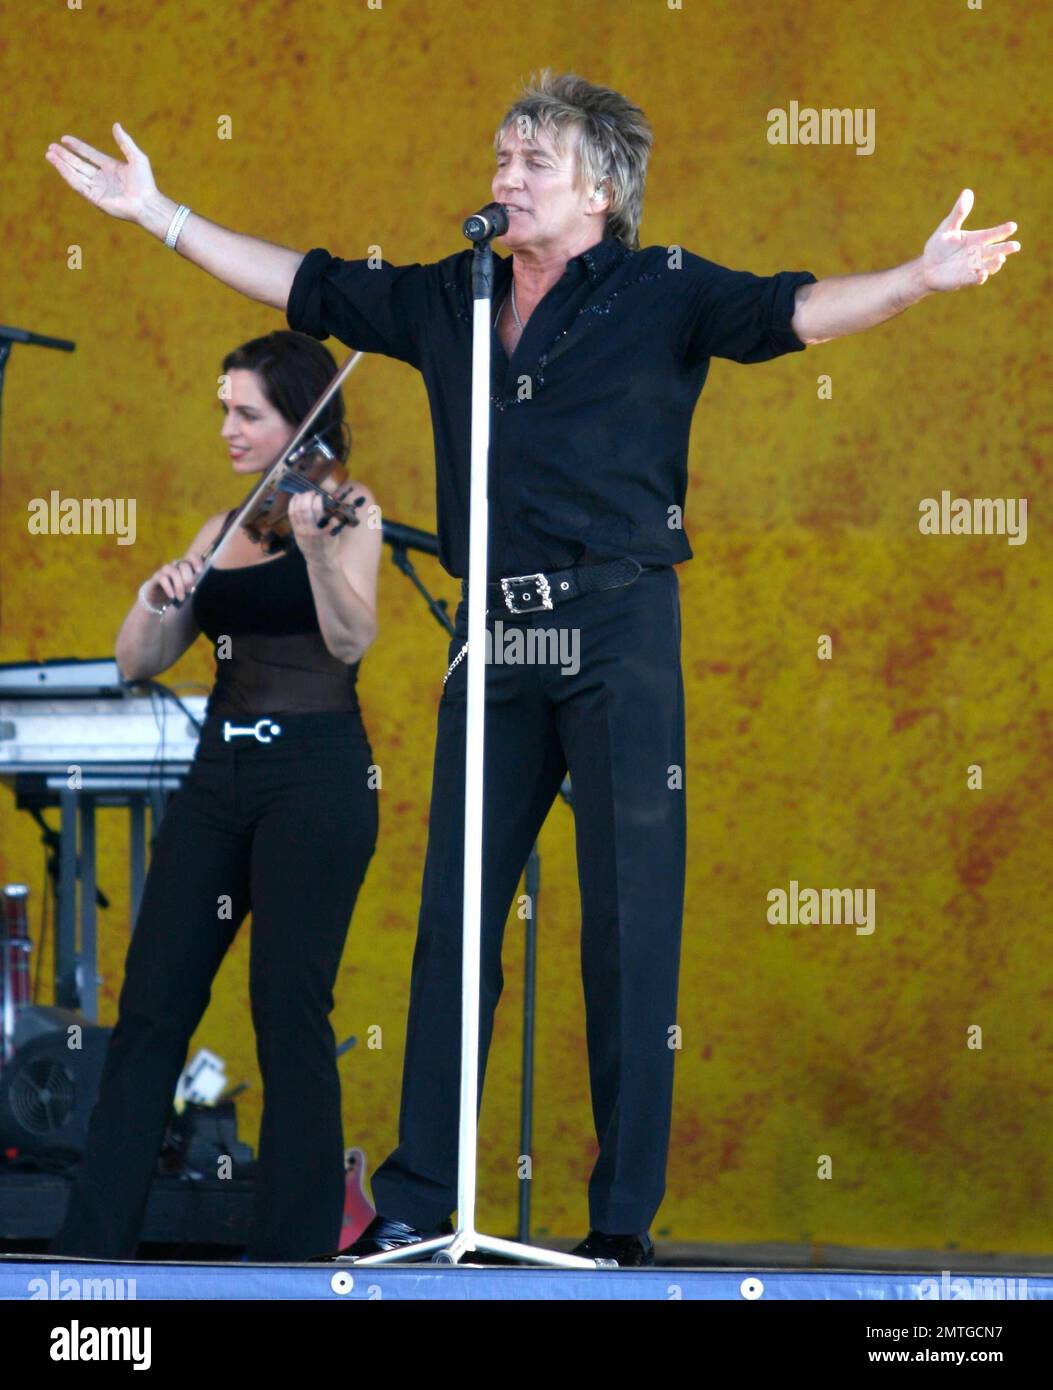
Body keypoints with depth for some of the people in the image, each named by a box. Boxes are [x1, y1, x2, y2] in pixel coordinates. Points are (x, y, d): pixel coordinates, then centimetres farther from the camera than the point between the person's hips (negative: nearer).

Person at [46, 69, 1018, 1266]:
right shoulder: (447, 301, 14)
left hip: (618, 627, -5)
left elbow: (796, 311, -12)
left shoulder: (663, 295, 0)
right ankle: (417, 1198, 11)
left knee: (630, 920, -3)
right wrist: (161, 214, 25)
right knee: (452, 911, 5)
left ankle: (625, 1217, 0)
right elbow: (305, 287, 23)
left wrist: (925, 276, -29)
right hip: (497, 630, 5)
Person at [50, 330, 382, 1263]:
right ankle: (94, 1242, 3)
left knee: (290, 1007, -8)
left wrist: (317, 545, -33)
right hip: (219, 774, 6)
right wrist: (158, 597, -9)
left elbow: (352, 640, -17)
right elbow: (138, 661, 11)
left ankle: (292, 1250, -2)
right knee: (152, 1002, 2)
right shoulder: (221, 532, 16)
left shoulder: (348, 512, -1)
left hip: (316, 775, -6)